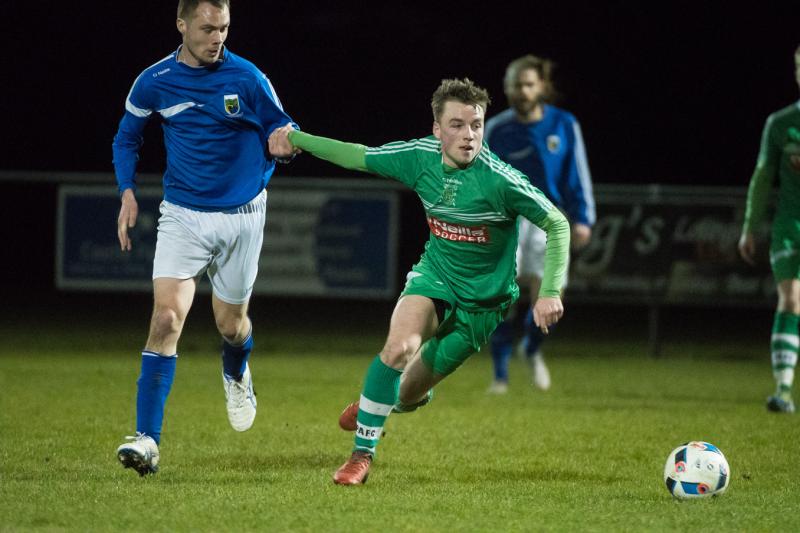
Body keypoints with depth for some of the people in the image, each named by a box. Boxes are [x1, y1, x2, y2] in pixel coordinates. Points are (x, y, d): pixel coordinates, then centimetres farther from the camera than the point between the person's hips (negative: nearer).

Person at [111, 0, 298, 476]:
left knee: (231, 323, 12)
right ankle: (148, 441, -18)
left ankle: (237, 374, 51)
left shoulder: (247, 78, -9)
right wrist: (128, 193, -2)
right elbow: (127, 138, 12)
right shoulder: (154, 83, -4)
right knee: (167, 319, -16)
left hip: (242, 215, 0)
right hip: (183, 216, 0)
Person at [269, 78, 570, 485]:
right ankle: (362, 454, -12)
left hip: (482, 298, -2)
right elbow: (357, 156, 5)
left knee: (409, 393, 5)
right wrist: (296, 138, 5)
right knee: (399, 347, -28)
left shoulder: (499, 179, -24)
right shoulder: (421, 156, -11)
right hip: (434, 274, 2)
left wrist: (550, 292, -24)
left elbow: (556, 224, -16)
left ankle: (393, 401, 45)